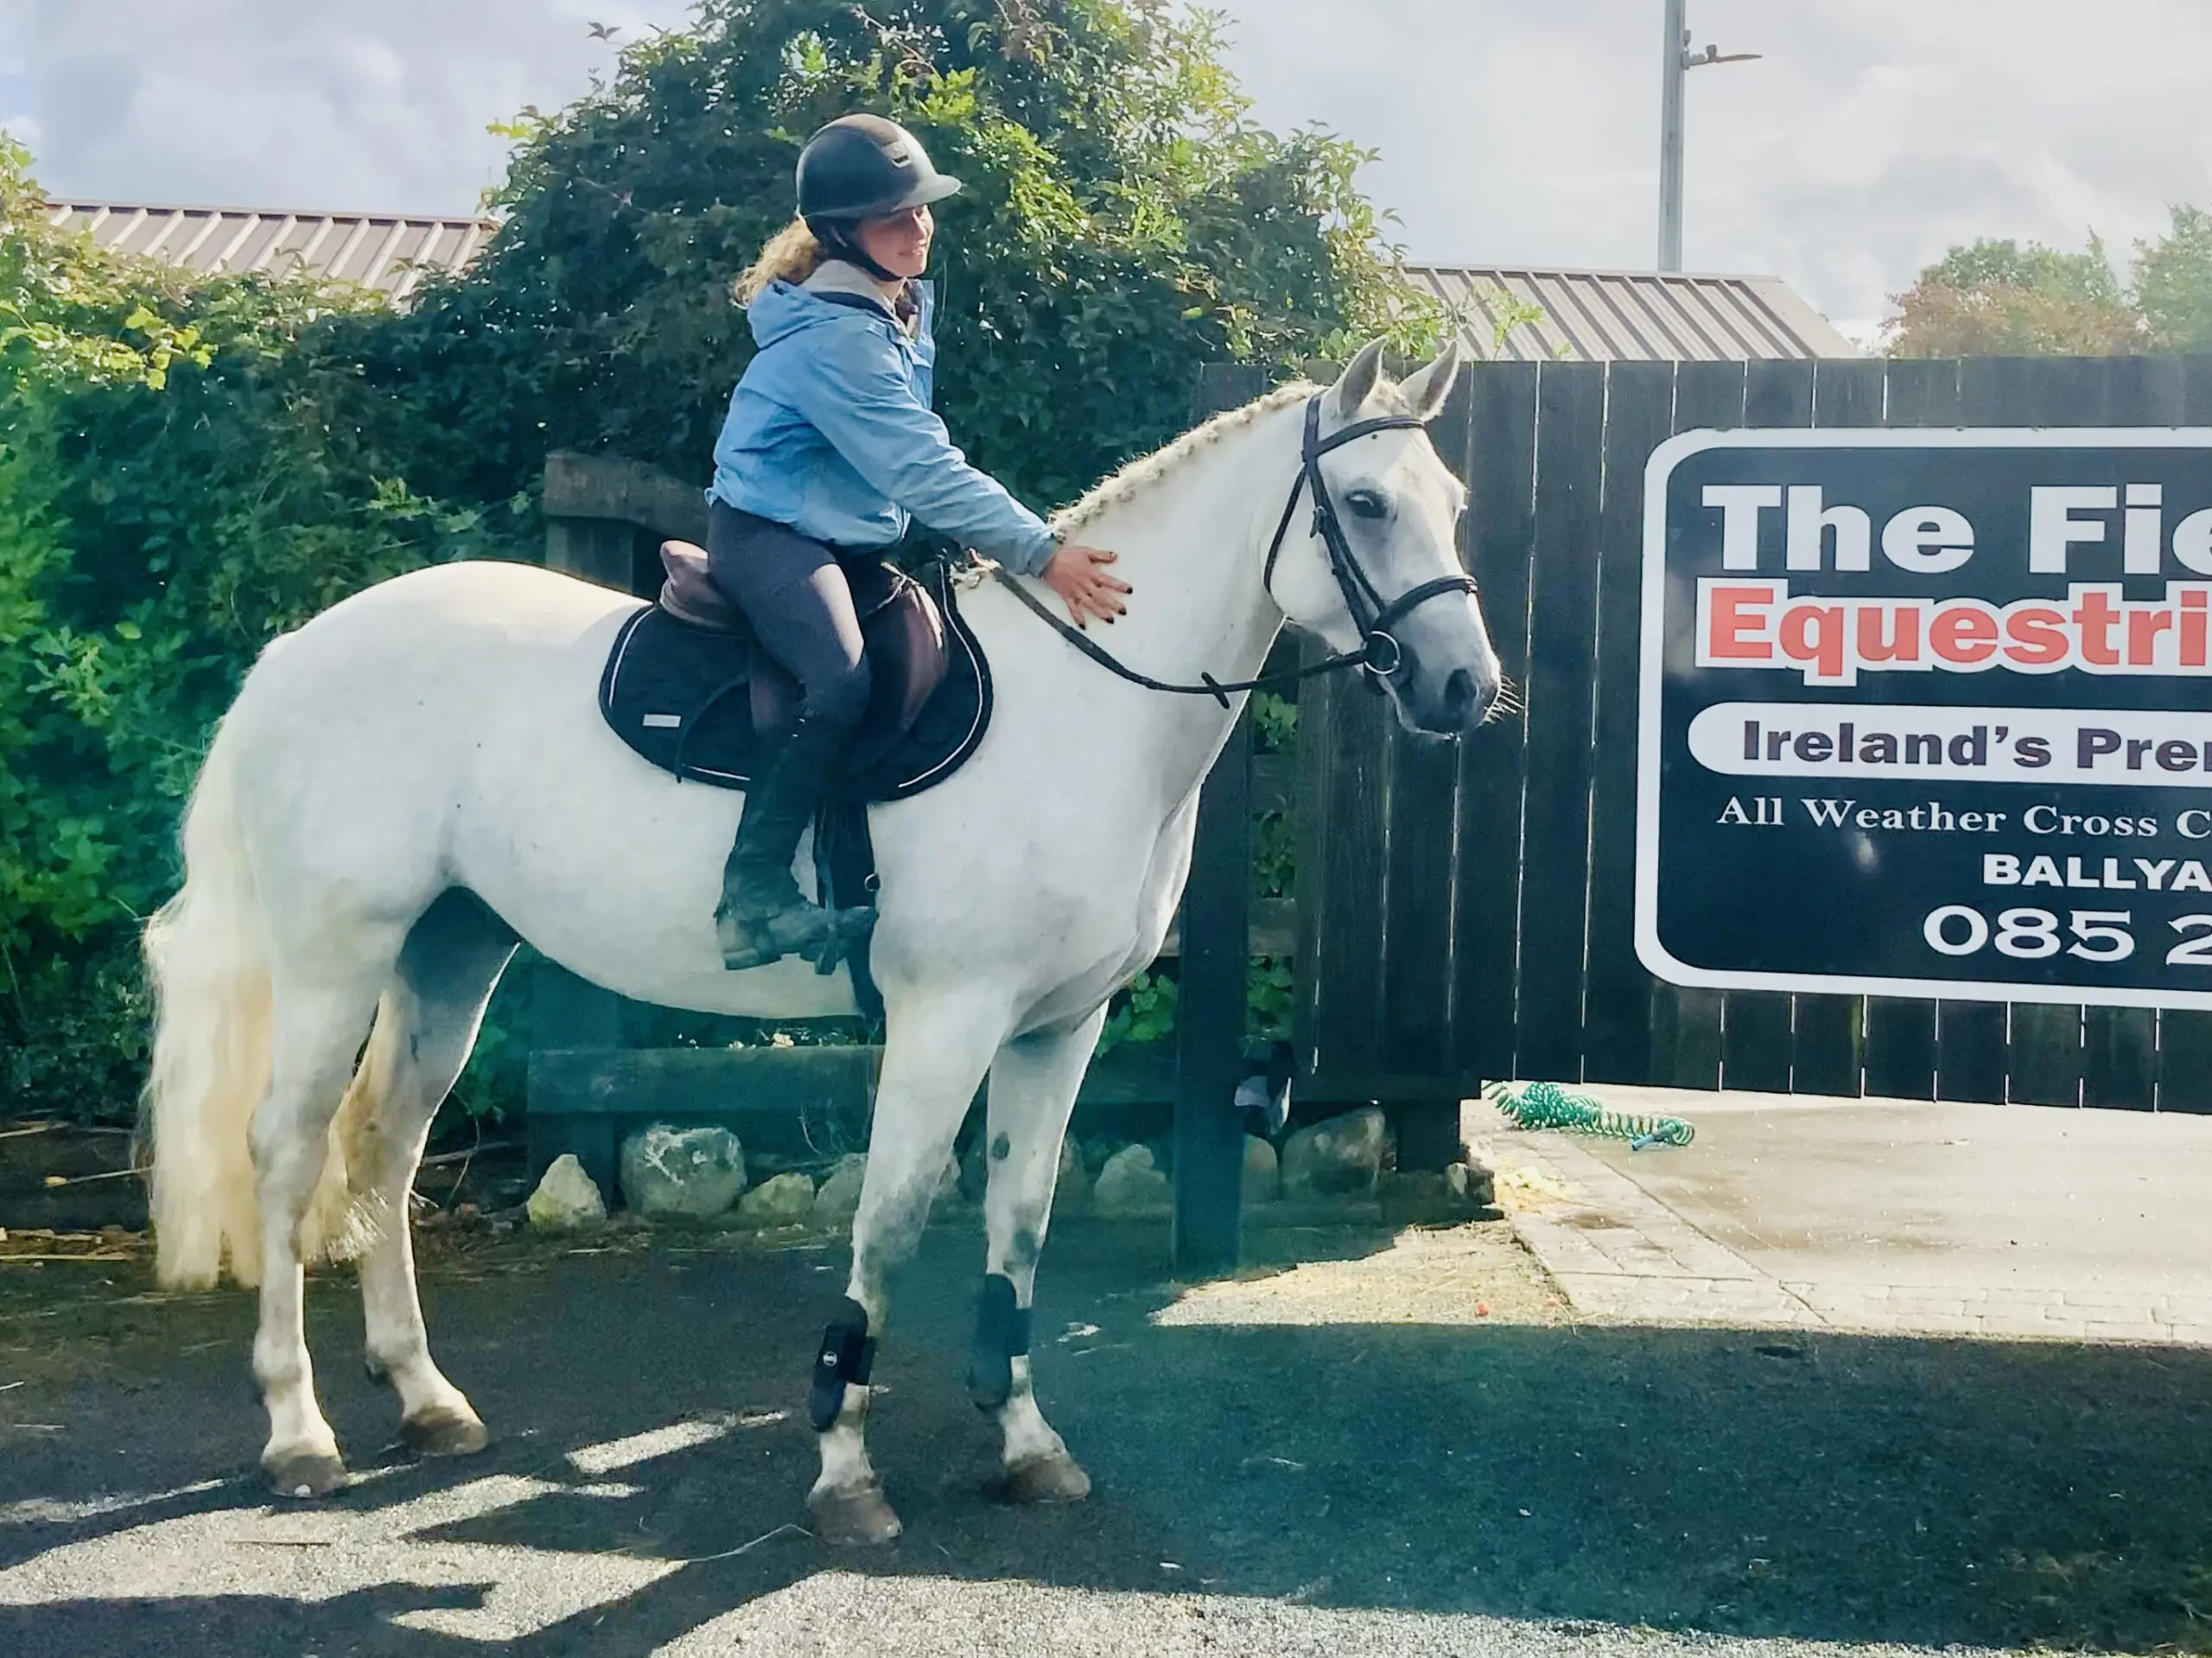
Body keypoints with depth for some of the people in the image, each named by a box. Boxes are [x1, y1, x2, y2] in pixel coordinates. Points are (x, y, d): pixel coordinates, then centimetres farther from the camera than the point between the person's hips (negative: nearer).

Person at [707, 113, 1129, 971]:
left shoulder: (902, 305, 8)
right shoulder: (836, 337, -23)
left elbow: (914, 460, 15)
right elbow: (925, 473, -27)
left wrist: (986, 545, 5)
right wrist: (1044, 556, -28)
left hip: (853, 539, 10)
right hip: (771, 535, -10)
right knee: (842, 682, -32)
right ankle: (753, 898, -28)